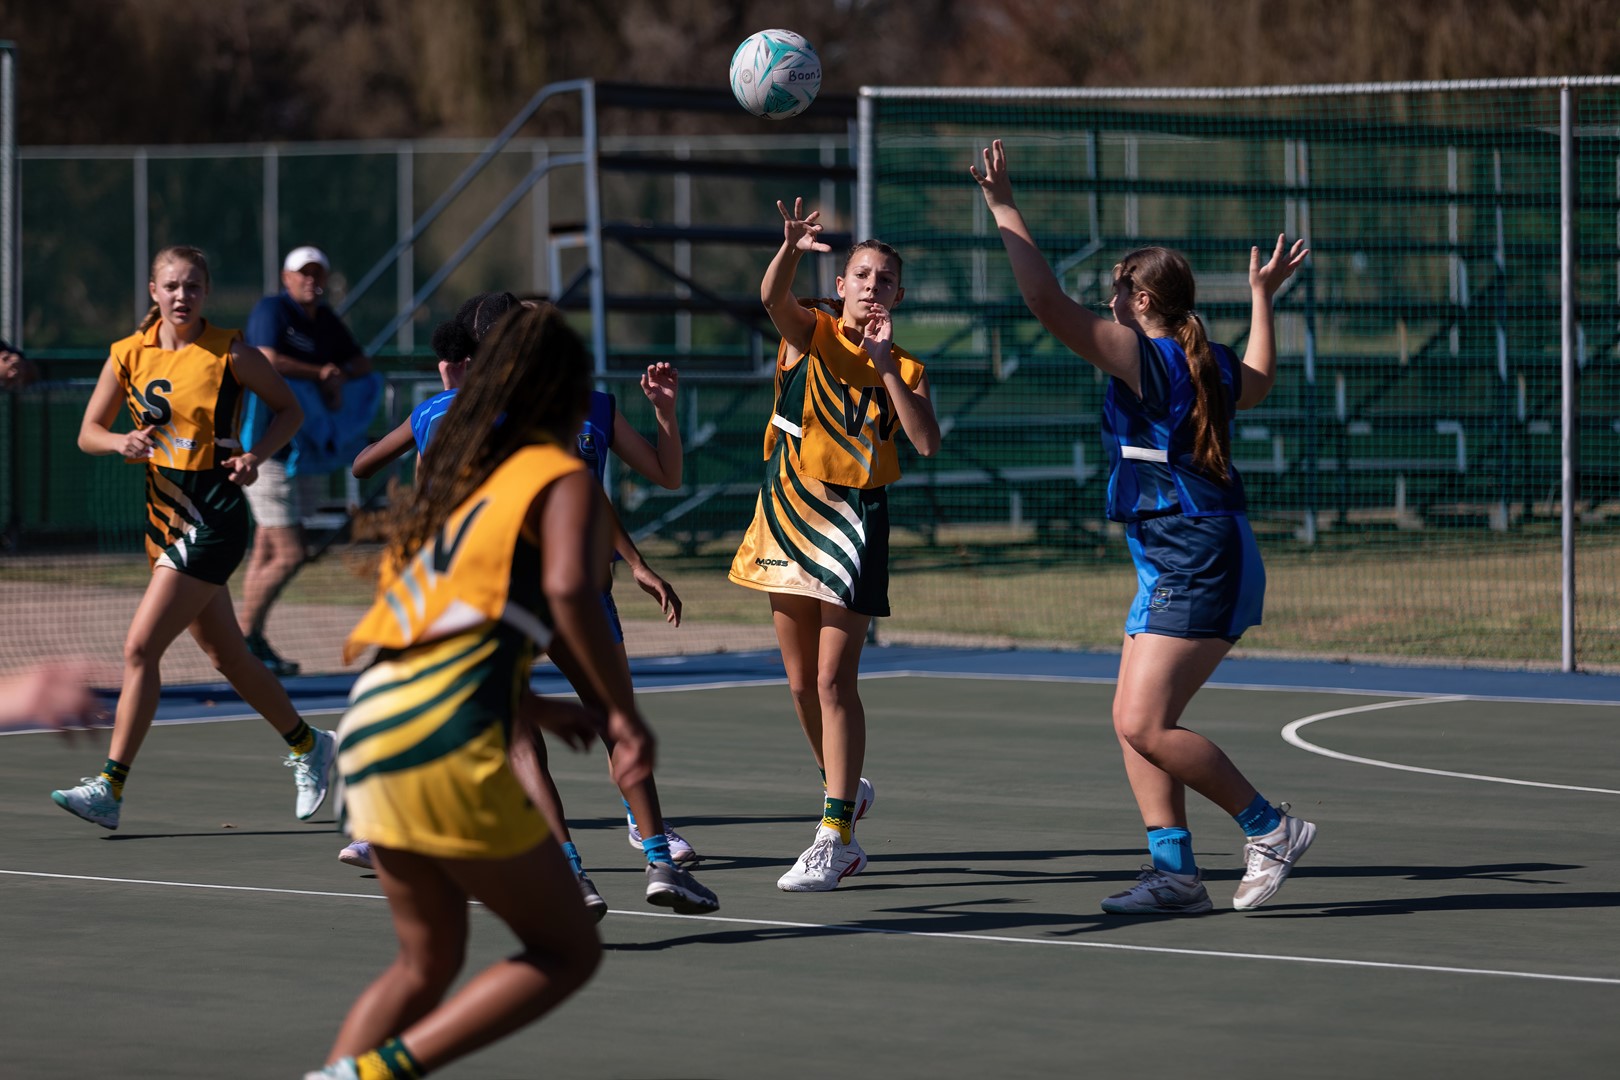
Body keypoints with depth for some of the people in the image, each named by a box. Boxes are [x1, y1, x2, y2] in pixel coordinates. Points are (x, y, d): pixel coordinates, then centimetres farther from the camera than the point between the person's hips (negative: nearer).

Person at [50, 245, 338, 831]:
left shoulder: (231, 353, -7)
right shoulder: (129, 354, 4)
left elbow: (289, 408, 6)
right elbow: (88, 433, 9)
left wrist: (256, 455, -11)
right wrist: (122, 442, -12)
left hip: (215, 518, -6)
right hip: (163, 516, 6)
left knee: (140, 648, -14)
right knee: (228, 657, 16)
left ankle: (109, 788, -13)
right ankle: (308, 745, 36)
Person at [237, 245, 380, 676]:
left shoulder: (326, 320, 13)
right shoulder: (272, 310, -9)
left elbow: (361, 365, 17)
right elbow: (269, 360, -25)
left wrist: (339, 378, -6)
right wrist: (320, 374, -13)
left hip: (306, 452, 8)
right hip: (269, 451, -8)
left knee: (266, 552, 11)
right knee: (289, 555, -12)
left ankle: (251, 642, 15)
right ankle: (245, 638, -1)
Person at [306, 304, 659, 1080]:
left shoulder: (454, 479, 24)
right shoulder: (562, 478, 3)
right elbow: (568, 586, -18)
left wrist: (530, 709, 37)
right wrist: (623, 711, -12)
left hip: (370, 732, 8)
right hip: (448, 749, -8)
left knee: (428, 964, 22)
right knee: (567, 953, 4)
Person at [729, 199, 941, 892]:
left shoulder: (905, 370, 5)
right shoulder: (811, 333, 4)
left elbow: (926, 443, -12)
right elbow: (773, 297, -19)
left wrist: (885, 365, -14)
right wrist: (791, 249, -40)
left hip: (853, 521, -2)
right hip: (789, 511, 2)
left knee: (833, 679, -10)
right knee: (802, 682, 10)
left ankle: (833, 840, -10)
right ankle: (845, 791, 33)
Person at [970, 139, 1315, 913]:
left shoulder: (1142, 354, -12)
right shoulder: (1209, 365, 14)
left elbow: (1048, 303, -18)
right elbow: (1258, 381, 38)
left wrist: (1003, 210, -12)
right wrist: (1262, 296, 49)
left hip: (1198, 564, -10)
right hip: (1173, 564, 10)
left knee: (1145, 725, -12)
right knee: (1135, 720, 7)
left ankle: (1271, 827, -4)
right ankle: (1175, 870, 6)